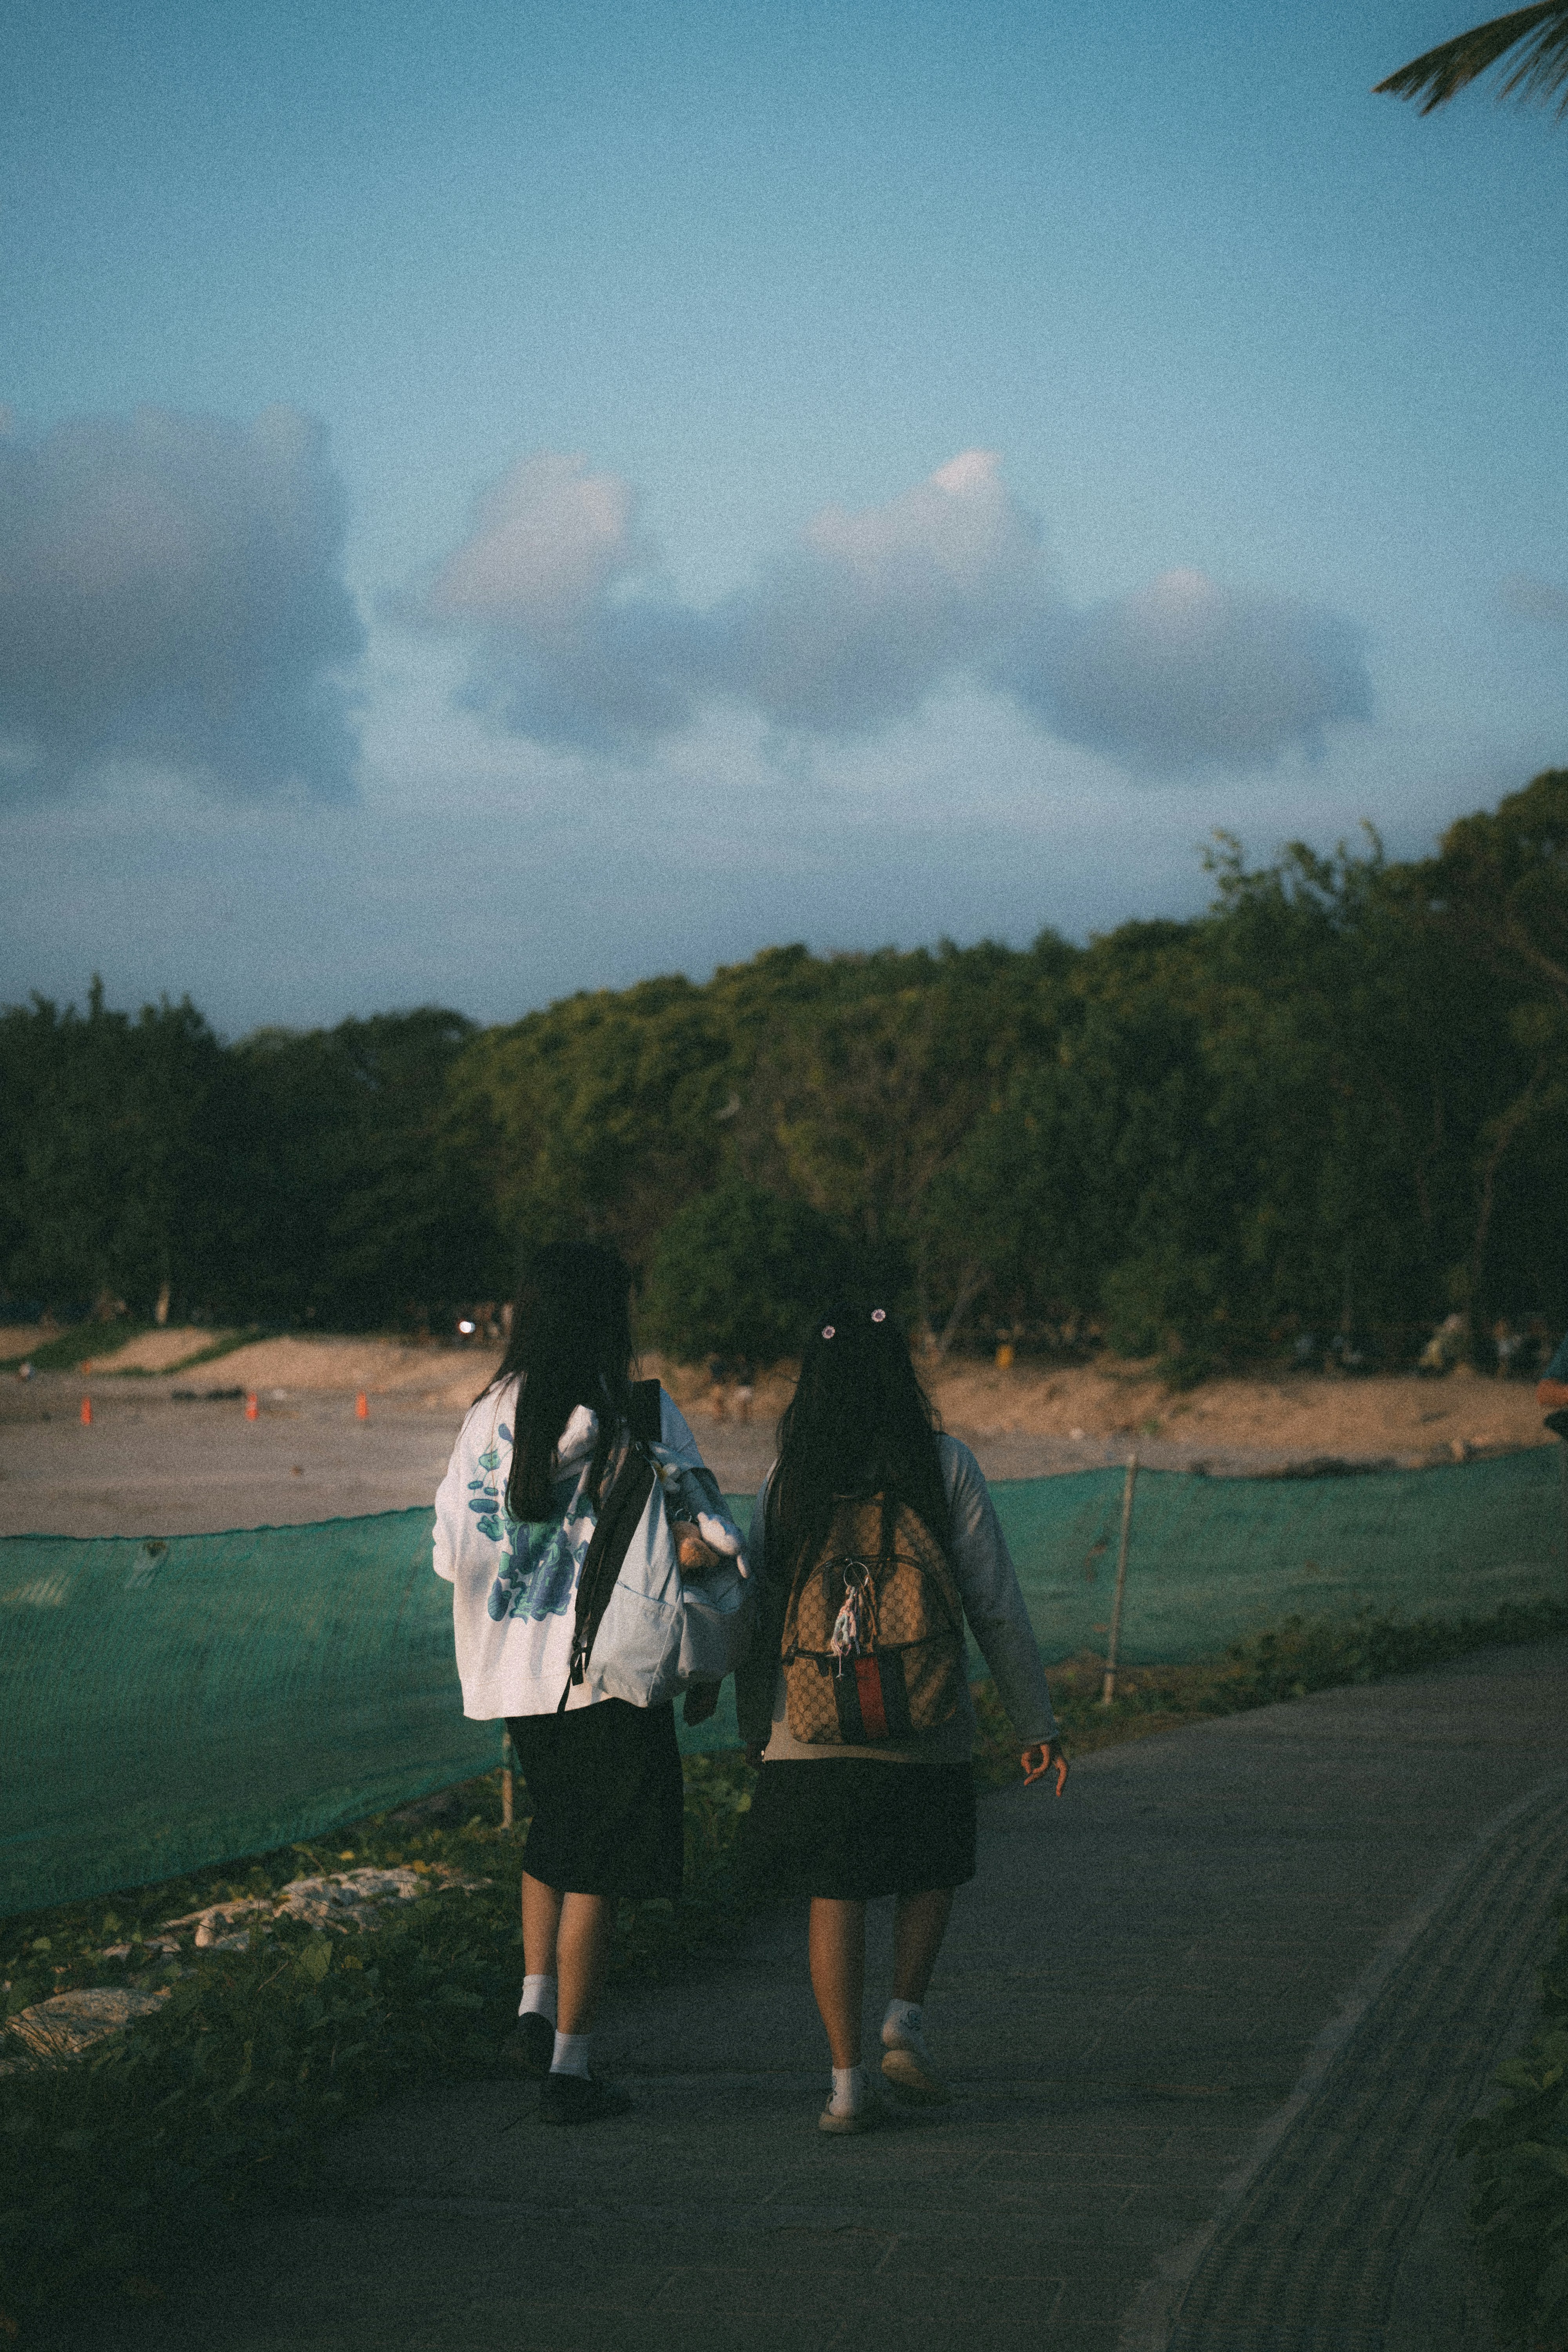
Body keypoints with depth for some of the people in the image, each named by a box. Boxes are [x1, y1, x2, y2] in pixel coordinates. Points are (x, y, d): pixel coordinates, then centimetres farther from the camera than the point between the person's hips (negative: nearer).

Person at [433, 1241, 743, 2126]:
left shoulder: (492, 1415, 2)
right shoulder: (642, 1414, -7)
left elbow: (454, 1551, 3)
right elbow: (703, 1544, -10)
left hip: (513, 1670, 4)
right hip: (613, 1665, -4)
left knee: (555, 1829, 25)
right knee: (596, 1866, 3)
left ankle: (537, 2008, 12)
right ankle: (568, 2066, 3)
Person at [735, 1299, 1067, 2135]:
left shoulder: (788, 1477, -1)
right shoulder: (944, 1465, -5)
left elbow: (756, 1611, 3)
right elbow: (995, 1605, -5)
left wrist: (756, 1730, 14)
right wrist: (1036, 1723, 2)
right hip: (924, 1724, -1)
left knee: (834, 1896, 8)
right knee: (933, 1874, 22)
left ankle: (848, 2081, 5)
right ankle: (905, 2021, 4)